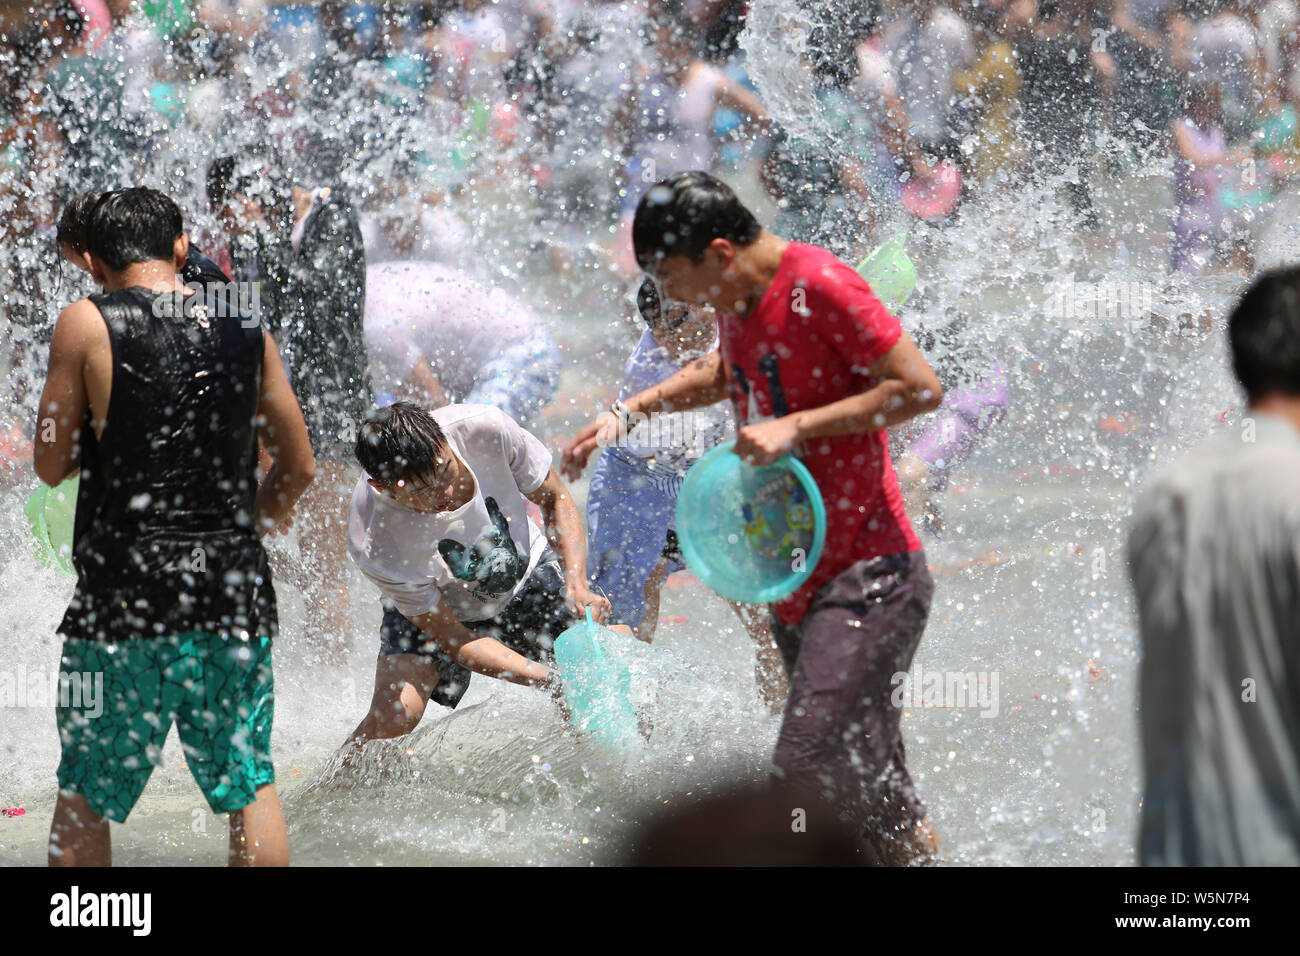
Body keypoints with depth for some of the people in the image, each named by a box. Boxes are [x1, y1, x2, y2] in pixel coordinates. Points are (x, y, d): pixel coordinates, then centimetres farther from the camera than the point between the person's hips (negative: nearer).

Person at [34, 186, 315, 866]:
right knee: (250, 785, 12)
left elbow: (50, 465, -2)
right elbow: (298, 467, 10)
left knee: (84, 798, 8)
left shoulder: (87, 325, -6)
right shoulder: (245, 333, 4)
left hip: (121, 600, -3)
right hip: (234, 596, 3)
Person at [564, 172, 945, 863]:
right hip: (797, 583, 9)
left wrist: (795, 427, -20)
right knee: (869, 783, 11)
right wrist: (629, 410, 22)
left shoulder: (820, 286, -16)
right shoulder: (737, 300, 11)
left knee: (806, 761, -20)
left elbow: (921, 388, -19)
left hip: (868, 576, -9)